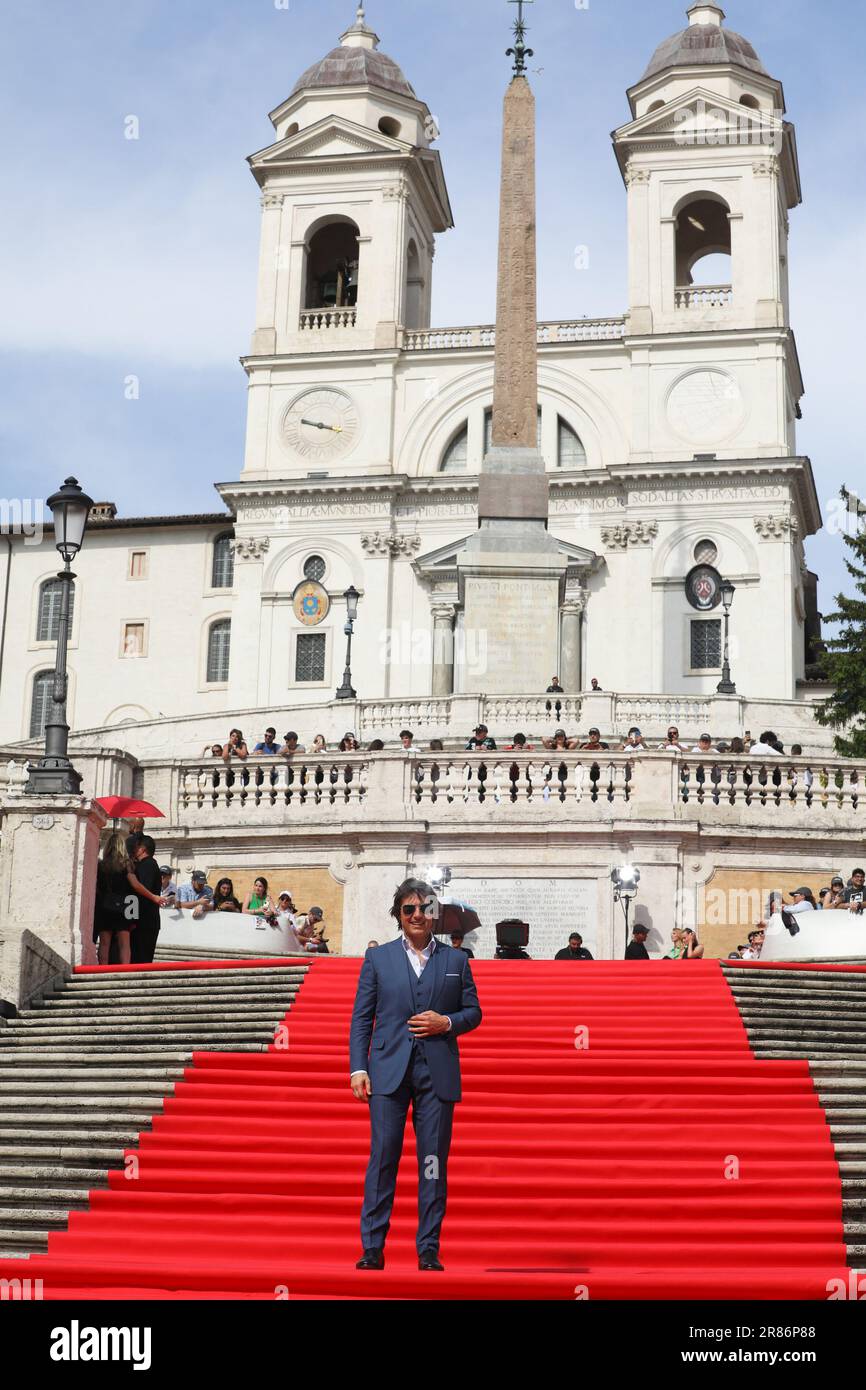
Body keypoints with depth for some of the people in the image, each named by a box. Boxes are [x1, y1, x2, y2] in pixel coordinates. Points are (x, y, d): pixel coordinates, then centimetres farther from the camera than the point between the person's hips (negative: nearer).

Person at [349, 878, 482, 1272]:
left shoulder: (456, 960, 11)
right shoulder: (377, 958, 9)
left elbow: (473, 1011, 13)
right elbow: (361, 1017, 6)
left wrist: (447, 1023, -8)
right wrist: (358, 1067, -3)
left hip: (437, 1072, 1)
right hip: (389, 1070, -1)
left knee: (434, 1162, 2)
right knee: (382, 1158, -2)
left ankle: (429, 1251, 8)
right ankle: (372, 1248, 4)